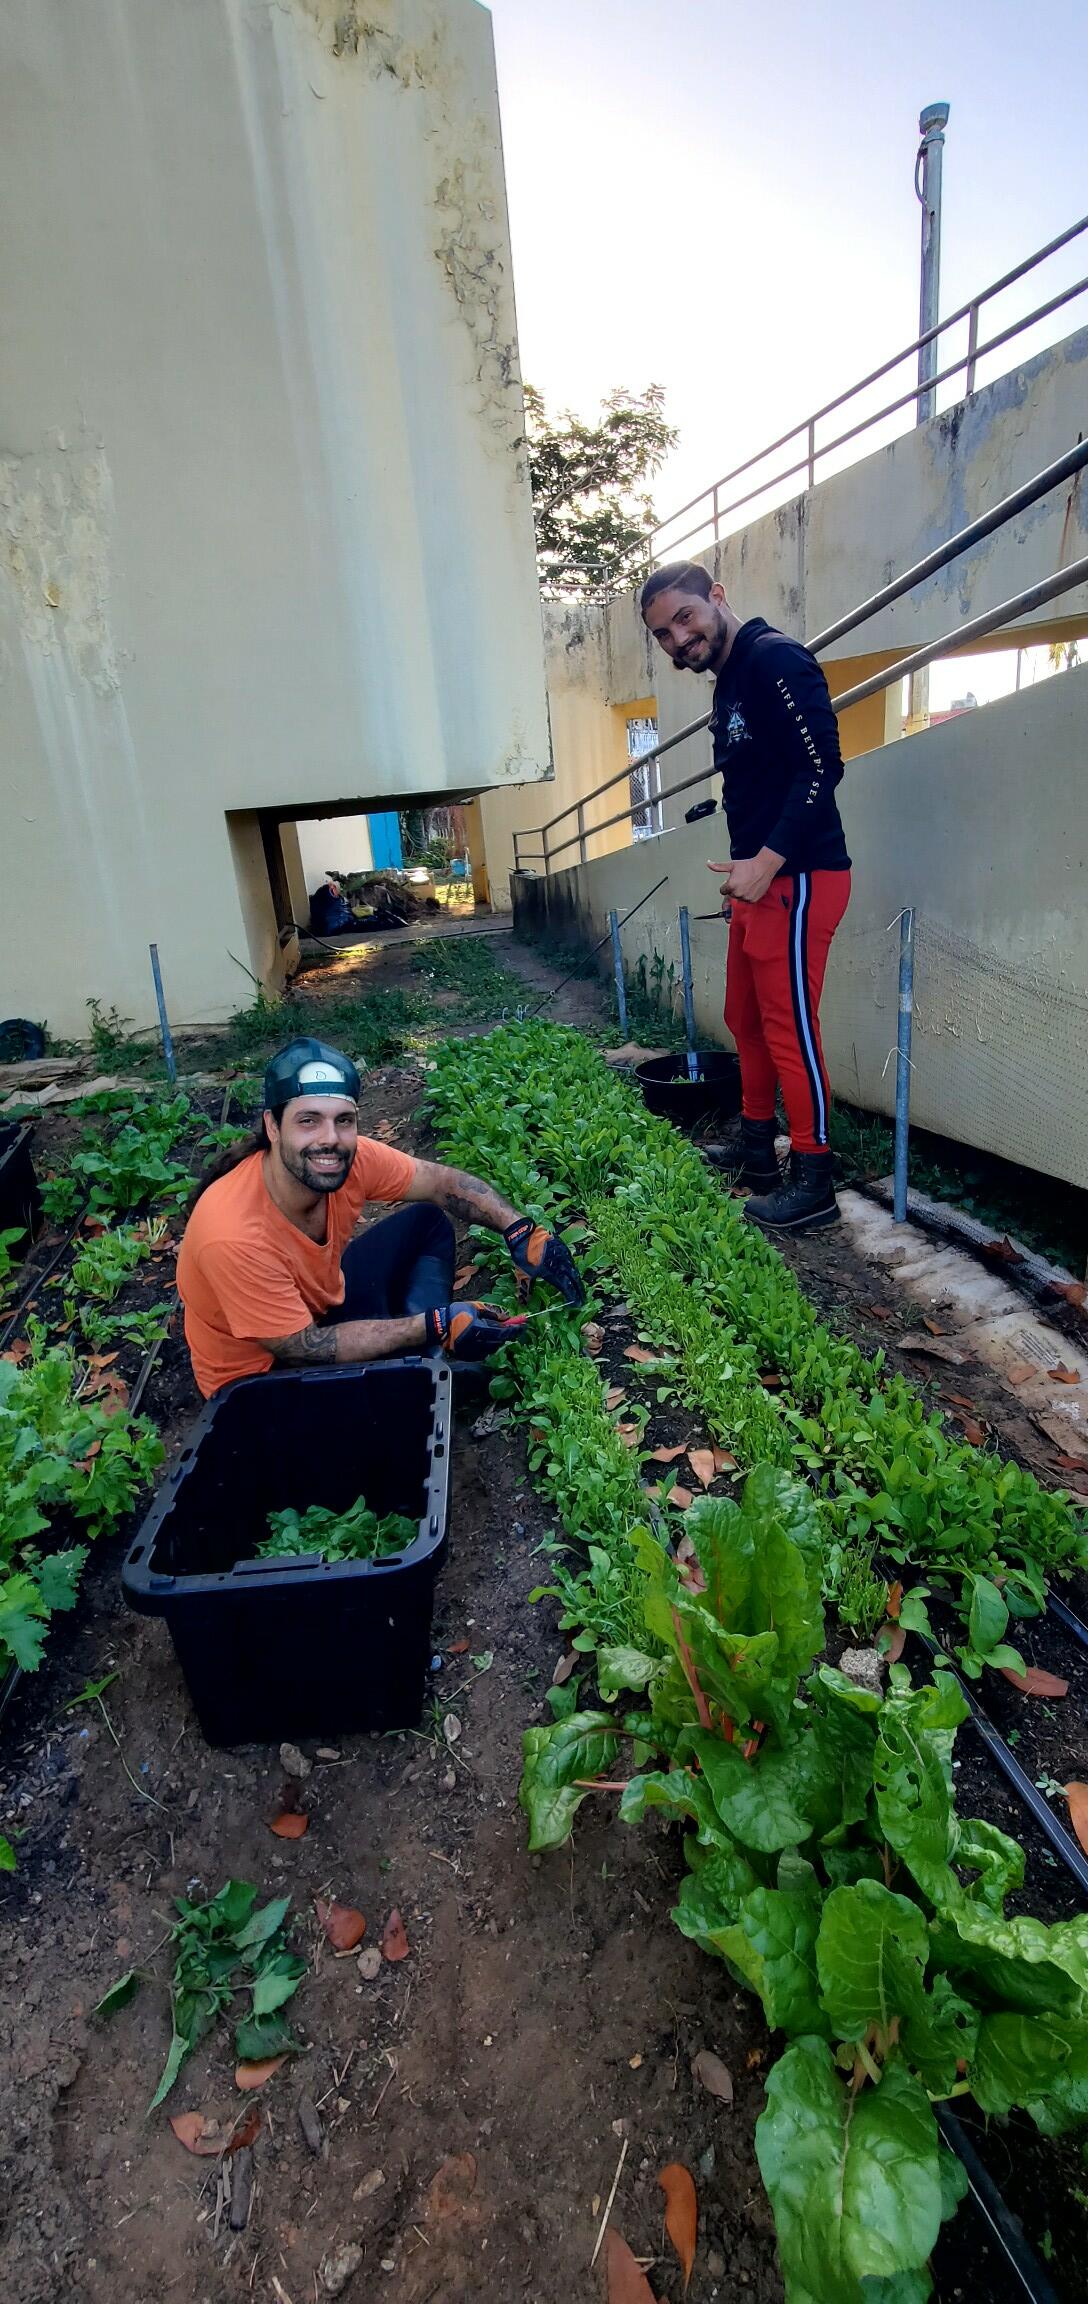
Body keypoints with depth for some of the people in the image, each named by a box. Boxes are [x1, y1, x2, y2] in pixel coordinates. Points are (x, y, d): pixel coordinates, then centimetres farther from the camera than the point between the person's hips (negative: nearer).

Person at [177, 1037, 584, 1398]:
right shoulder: (233, 1237, -38)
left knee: (428, 1221, 1)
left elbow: (444, 1182, -8)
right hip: (261, 1371, -6)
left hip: (320, 1301, 7)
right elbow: (300, 1348, -30)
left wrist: (520, 1231, -24)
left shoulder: (349, 1159, -22)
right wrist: (434, 1326, -32)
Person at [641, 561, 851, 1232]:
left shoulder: (773, 658, -10)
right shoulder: (729, 682, 20)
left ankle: (814, 1185, 4)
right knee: (745, 1020, 16)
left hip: (796, 879, -10)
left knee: (790, 1030, -7)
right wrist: (744, 870, 13)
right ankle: (756, 1153, 30)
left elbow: (823, 763, -20)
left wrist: (767, 862, -21)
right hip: (757, 881, 10)